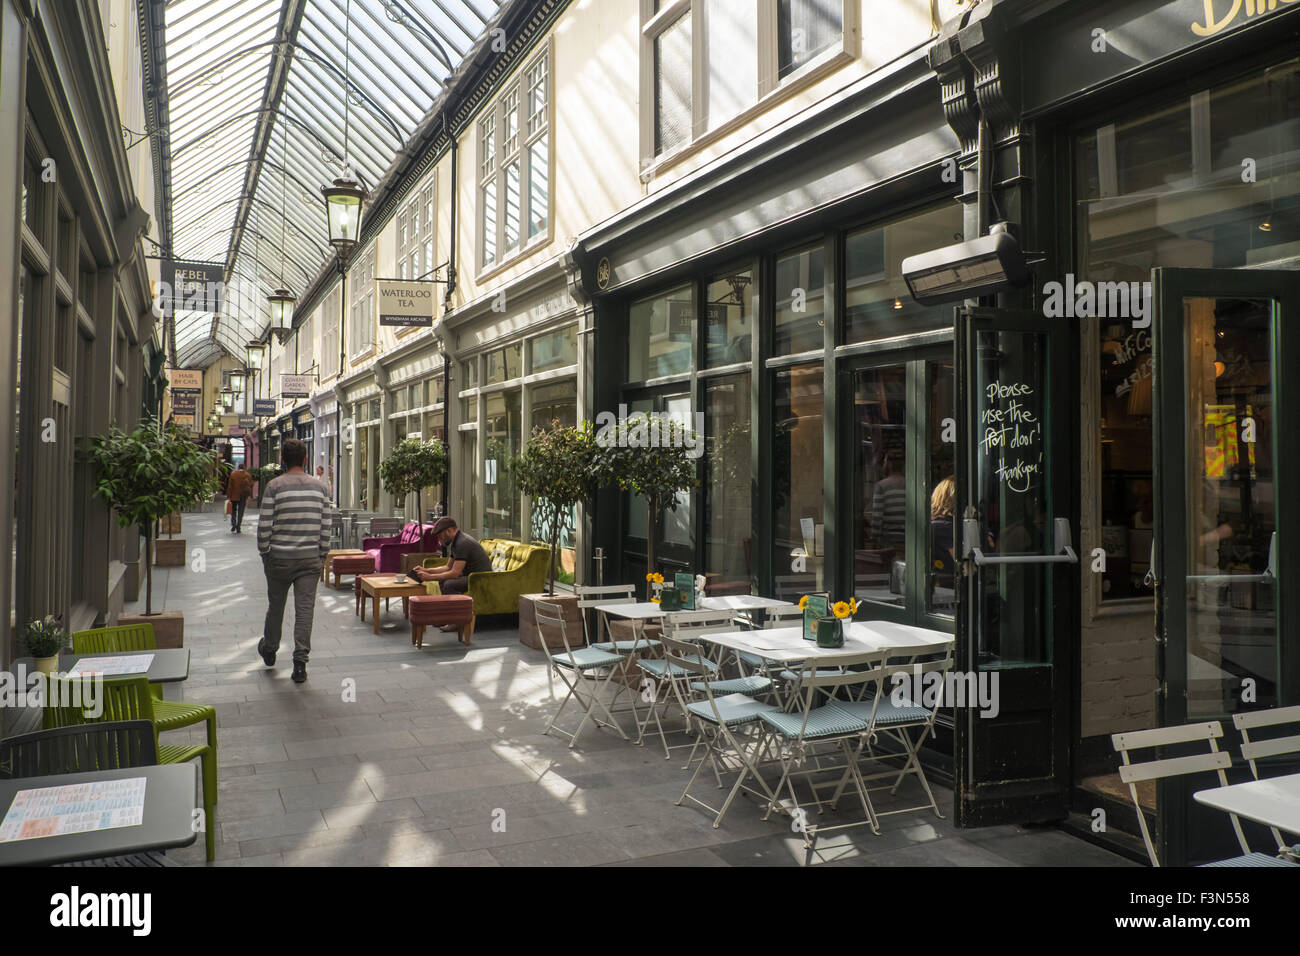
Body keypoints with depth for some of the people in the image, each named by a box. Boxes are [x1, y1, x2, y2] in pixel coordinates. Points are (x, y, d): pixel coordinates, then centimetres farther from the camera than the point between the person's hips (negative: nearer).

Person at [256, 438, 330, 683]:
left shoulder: (274, 486, -7)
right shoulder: (319, 486, 2)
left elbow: (265, 525, -8)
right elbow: (325, 526, 4)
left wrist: (264, 553, 6)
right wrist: (322, 555, 13)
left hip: (280, 558, -1)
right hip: (310, 558, 1)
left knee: (275, 605, 16)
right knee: (305, 608, 2)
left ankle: (269, 649, 37)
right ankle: (300, 661, -1)